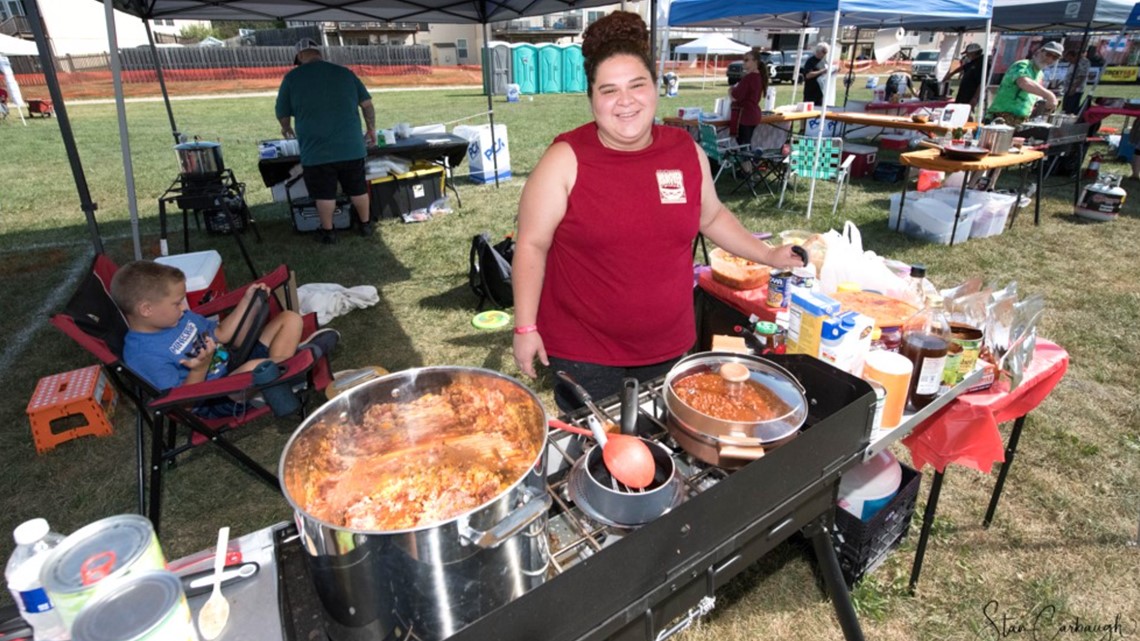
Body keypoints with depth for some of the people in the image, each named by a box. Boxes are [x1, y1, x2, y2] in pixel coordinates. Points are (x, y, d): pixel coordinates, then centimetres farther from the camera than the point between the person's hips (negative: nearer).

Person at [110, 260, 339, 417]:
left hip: (234, 365, 9)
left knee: (290, 318, 8)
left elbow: (221, 334, 20)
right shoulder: (143, 355, -19)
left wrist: (247, 300, 11)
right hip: (212, 401, -9)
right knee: (254, 368, -44)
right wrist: (200, 370, -34)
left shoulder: (180, 318, 8)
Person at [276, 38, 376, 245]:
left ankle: (328, 232, 20)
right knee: (358, 189, 16)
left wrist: (287, 129, 30)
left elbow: (282, 113, 9)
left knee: (324, 195, 10)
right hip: (351, 147, 2)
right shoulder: (344, 72, 7)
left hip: (316, 151, -2)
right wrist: (371, 128, 21)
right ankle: (366, 224, 29)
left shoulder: (292, 78, 1)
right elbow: (367, 104, 8)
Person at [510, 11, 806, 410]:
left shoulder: (686, 151, -1)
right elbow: (532, 245, -10)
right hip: (583, 348, -3)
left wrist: (768, 256, 13)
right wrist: (525, 327, -11)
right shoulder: (566, 160, -14)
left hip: (667, 343, 4)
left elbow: (711, 217, 16)